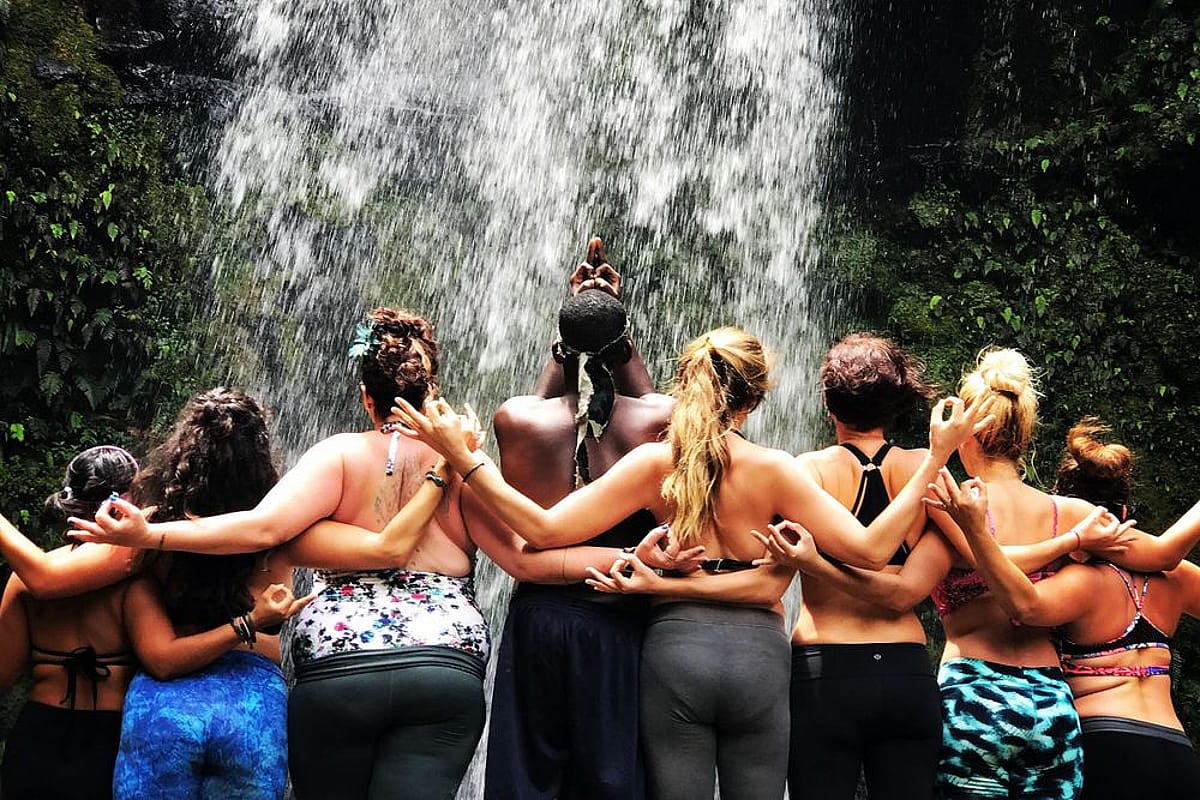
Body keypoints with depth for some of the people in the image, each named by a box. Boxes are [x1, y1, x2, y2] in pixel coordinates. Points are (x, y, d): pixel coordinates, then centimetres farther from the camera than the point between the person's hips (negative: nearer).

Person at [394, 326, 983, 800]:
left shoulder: (656, 462, -2)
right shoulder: (773, 469, -4)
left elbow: (545, 529, -8)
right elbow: (870, 549, -7)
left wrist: (463, 458, -5)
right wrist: (934, 459, -2)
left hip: (675, 652, 0)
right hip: (758, 655, 0)